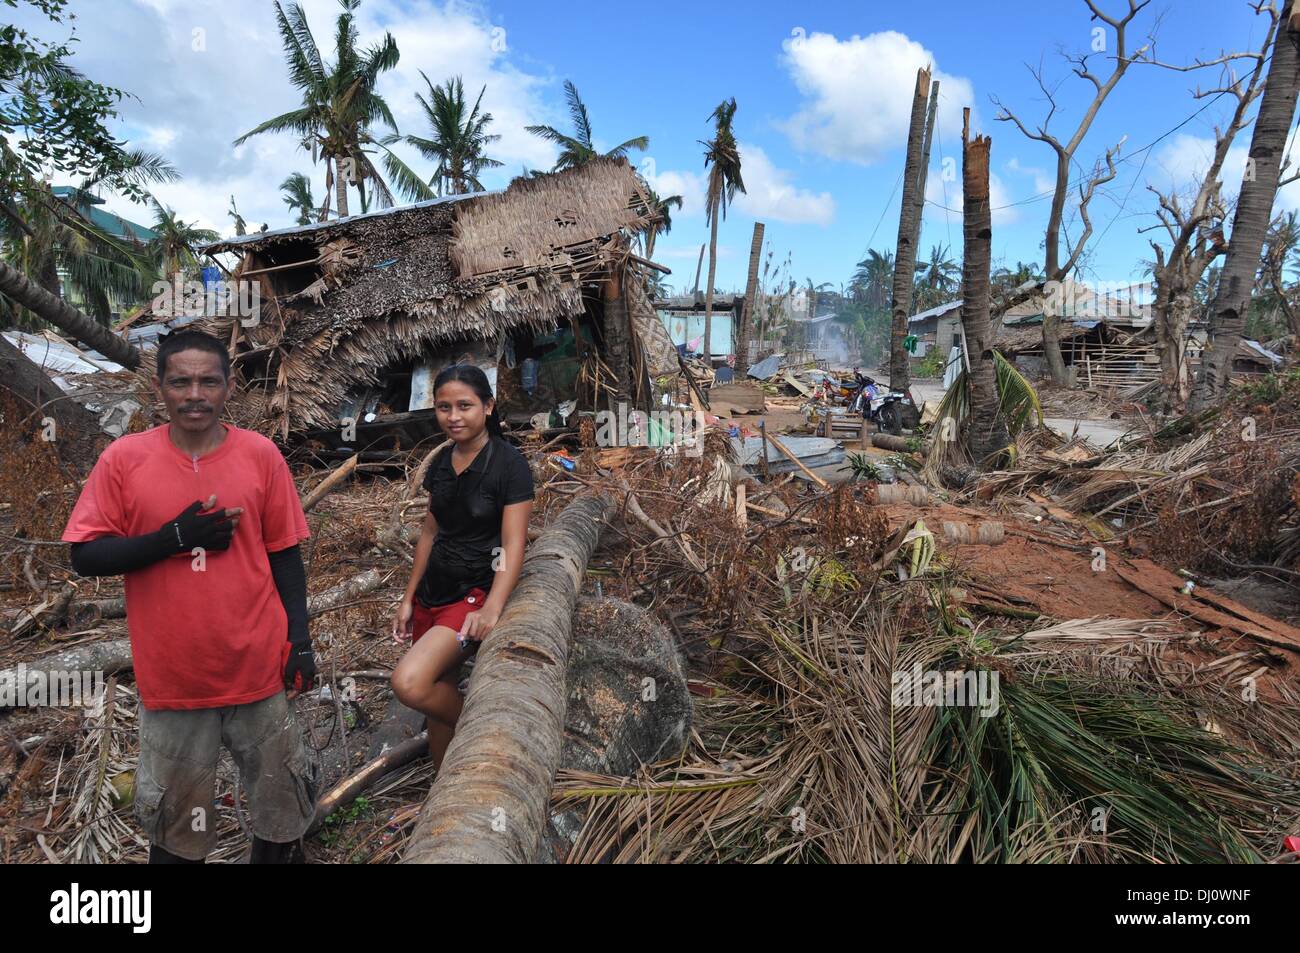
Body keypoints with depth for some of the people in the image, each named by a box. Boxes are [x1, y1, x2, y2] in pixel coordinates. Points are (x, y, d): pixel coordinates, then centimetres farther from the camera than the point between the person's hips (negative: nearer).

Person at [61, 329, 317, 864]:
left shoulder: (261, 454, -4)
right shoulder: (124, 458, -6)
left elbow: (284, 554, 1)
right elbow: (86, 557, -5)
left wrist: (300, 642, -2)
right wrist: (175, 537, -18)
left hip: (259, 668, 1)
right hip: (172, 676, 0)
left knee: (283, 804, 15)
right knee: (176, 819, 17)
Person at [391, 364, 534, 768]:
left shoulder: (509, 465, -13)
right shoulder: (441, 462, 7)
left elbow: (513, 546, -19)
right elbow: (430, 531, 14)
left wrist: (492, 608, -32)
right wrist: (408, 598, 14)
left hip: (476, 593, -6)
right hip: (433, 592, 7)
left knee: (409, 683, -23)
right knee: (438, 694, 8)